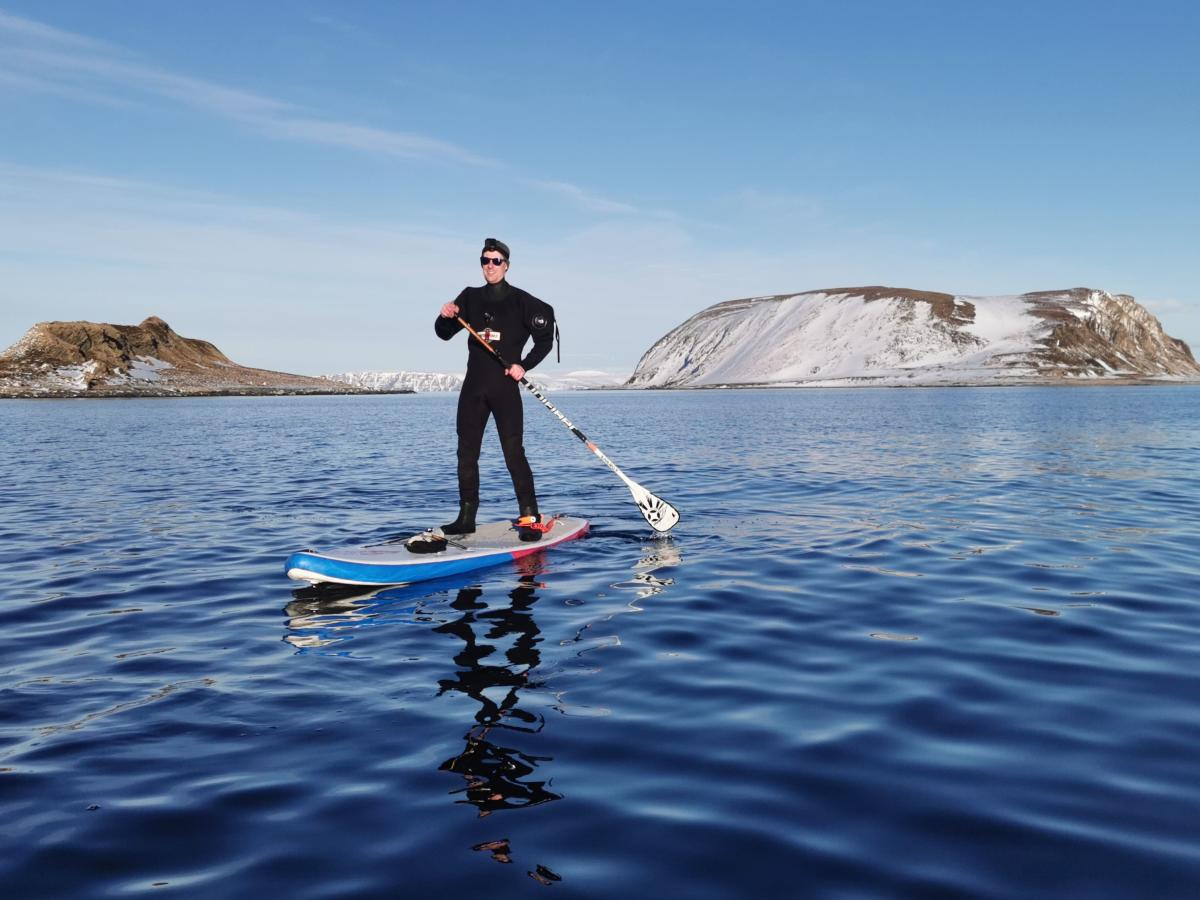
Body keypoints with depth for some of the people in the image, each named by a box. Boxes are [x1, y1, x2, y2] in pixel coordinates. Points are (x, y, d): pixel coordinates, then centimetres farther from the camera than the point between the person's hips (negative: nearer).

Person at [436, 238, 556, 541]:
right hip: (474, 386, 5)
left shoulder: (521, 301, 0)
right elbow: (444, 334, 13)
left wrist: (524, 366, -10)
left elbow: (545, 340, 3)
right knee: (466, 453, 6)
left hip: (505, 388, -5)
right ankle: (467, 517, 14)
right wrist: (445, 317, -8)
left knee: (514, 453, -12)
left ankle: (530, 518, -7)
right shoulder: (470, 298, 12)